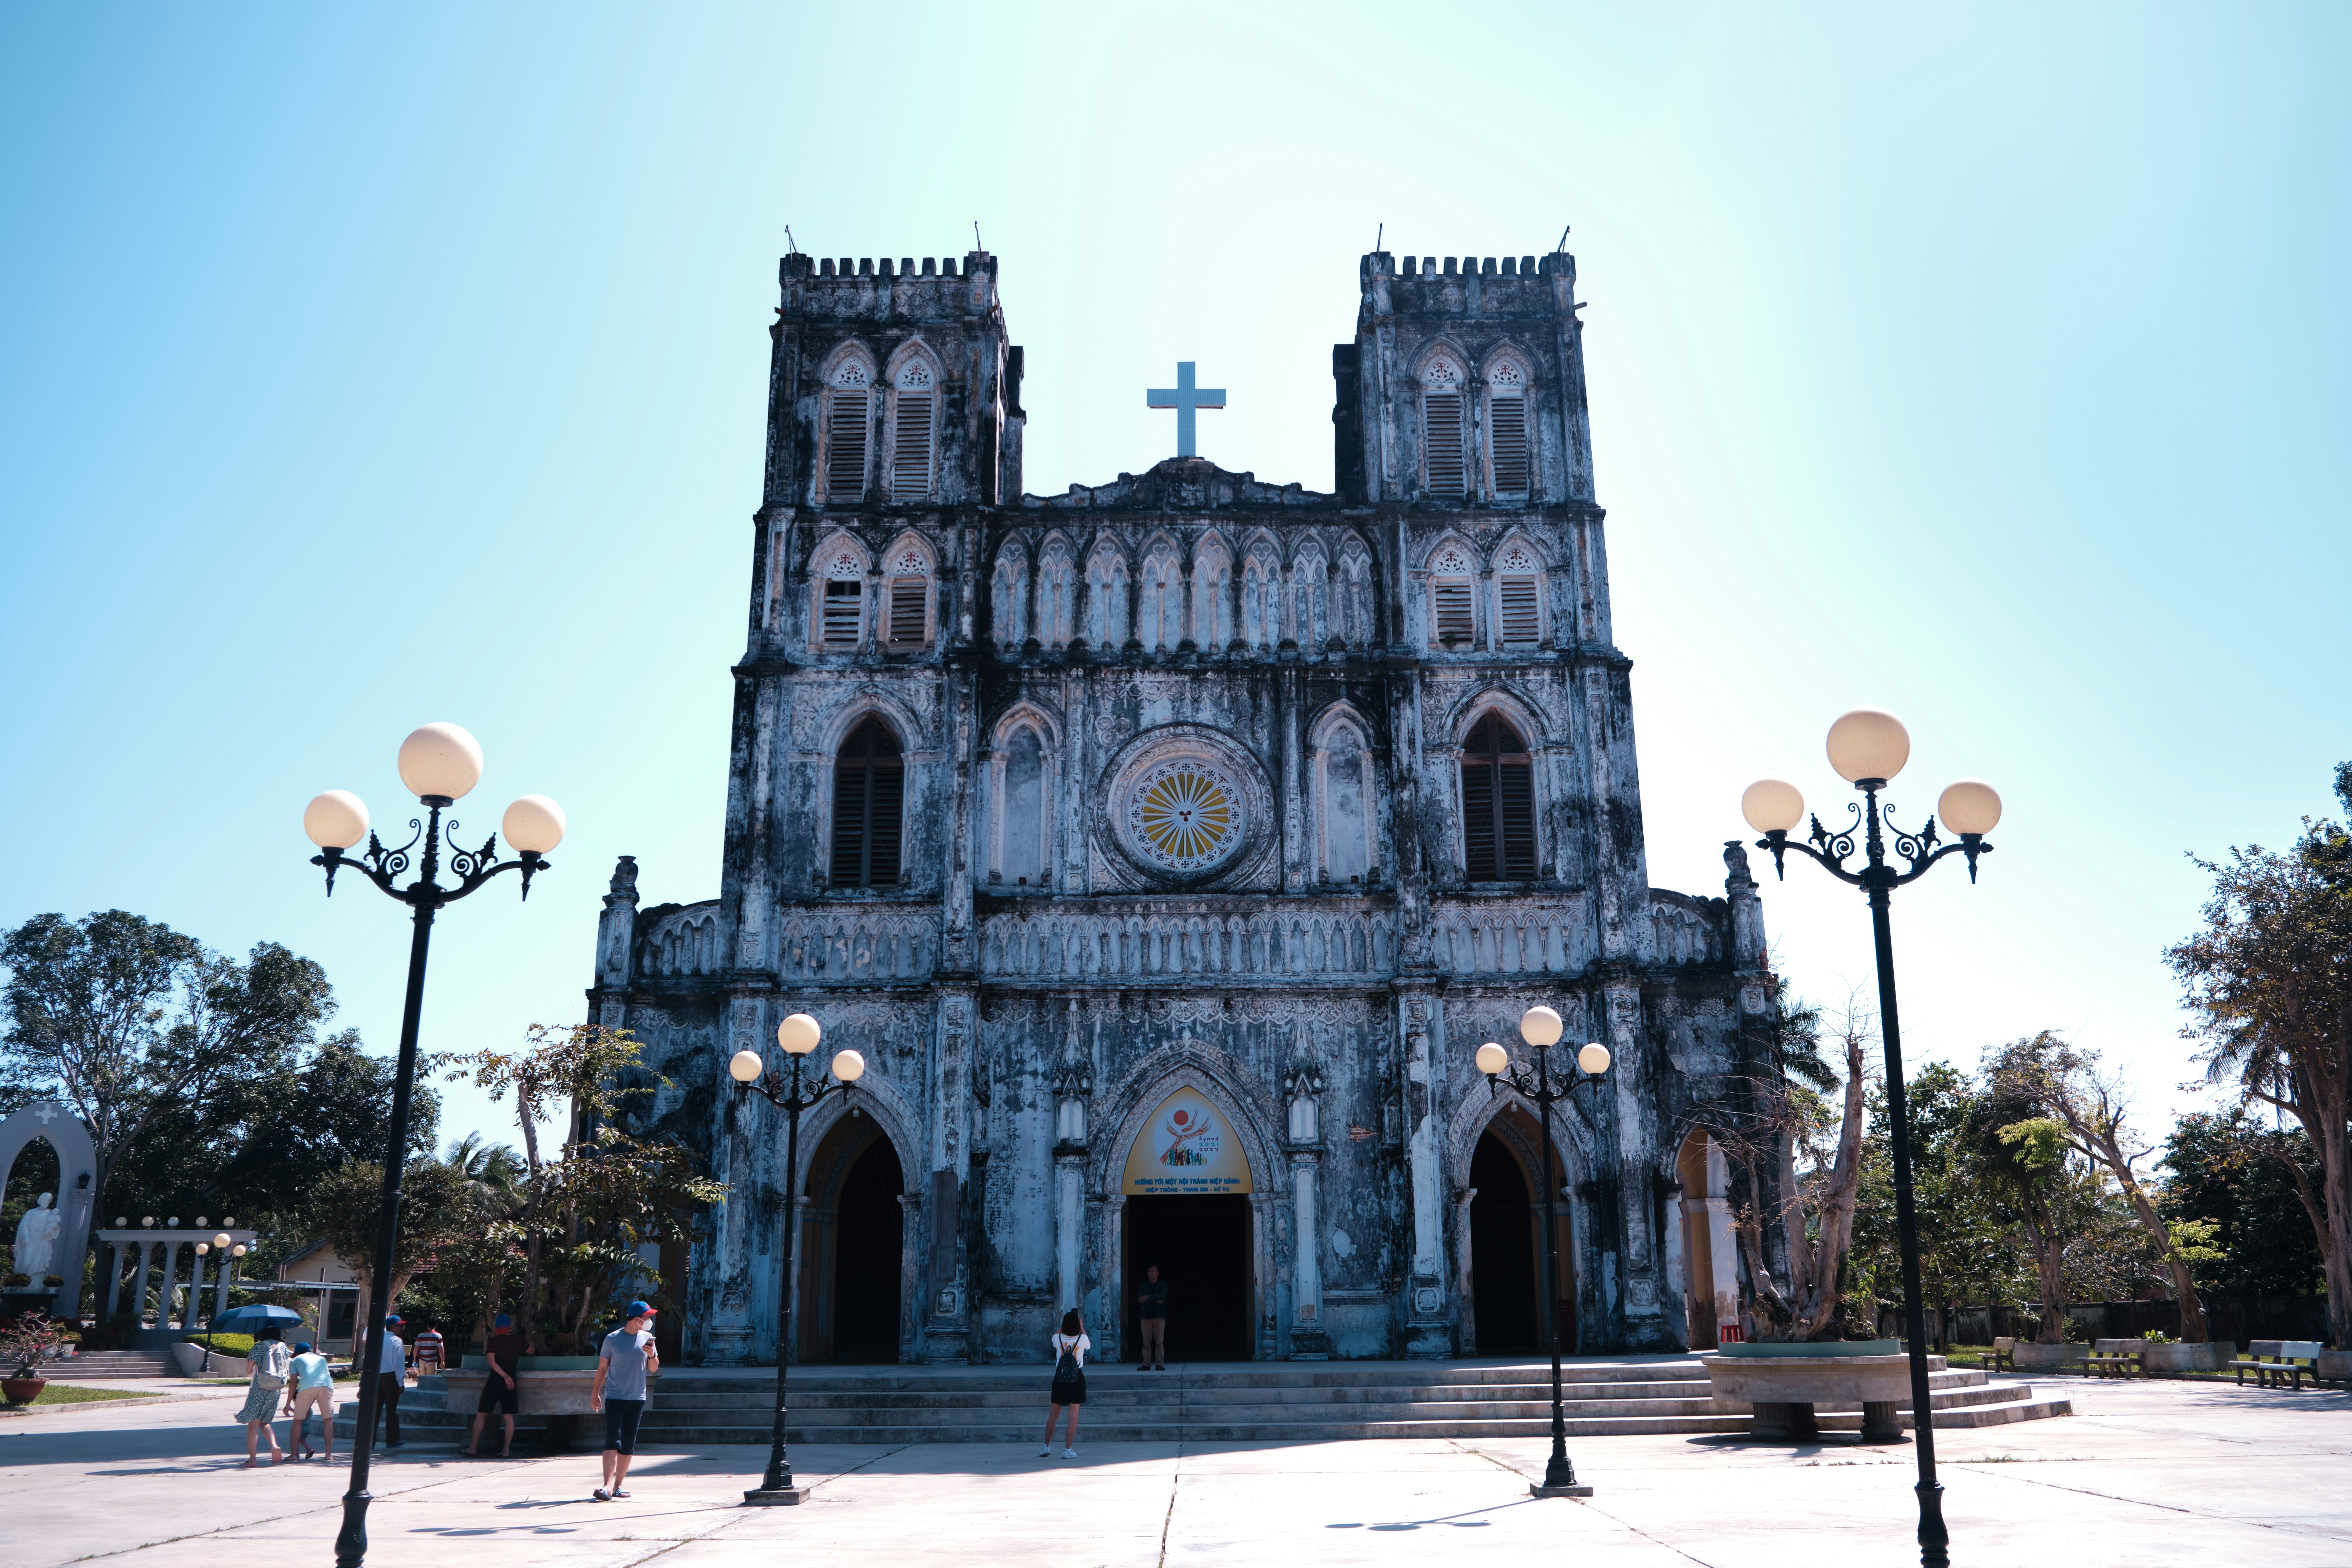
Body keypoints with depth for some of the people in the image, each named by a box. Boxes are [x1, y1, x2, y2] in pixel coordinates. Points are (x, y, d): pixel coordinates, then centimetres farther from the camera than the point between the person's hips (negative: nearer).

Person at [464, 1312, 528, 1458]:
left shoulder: (493, 1341, -4)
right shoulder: (518, 1341, 6)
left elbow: (492, 1362, -16)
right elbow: (531, 1351, 24)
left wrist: (505, 1376, -15)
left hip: (494, 1381, -2)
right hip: (511, 1383, 2)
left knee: (481, 1414, 8)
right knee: (509, 1416, 2)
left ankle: (473, 1448, 8)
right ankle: (506, 1450, -2)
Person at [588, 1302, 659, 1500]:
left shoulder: (647, 1338, 7)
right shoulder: (612, 1339, -1)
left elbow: (654, 1369, 10)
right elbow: (602, 1367, 8)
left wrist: (652, 1354, -10)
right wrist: (595, 1393, 9)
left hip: (637, 1399, 3)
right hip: (614, 1398, -3)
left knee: (628, 1445, 5)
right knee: (613, 1441, -13)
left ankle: (617, 1484, 14)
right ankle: (608, 1486, -18)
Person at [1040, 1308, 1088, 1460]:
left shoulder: (1058, 1339, -7)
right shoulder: (1082, 1339, -10)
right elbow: (1089, 1345, 15)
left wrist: (1065, 1324, 25)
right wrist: (1081, 1327, 19)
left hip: (1060, 1379, 2)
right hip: (1077, 1379, -1)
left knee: (1053, 1415, 12)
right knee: (1073, 1416, 3)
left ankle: (1046, 1447, 19)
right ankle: (1068, 1450, 1)